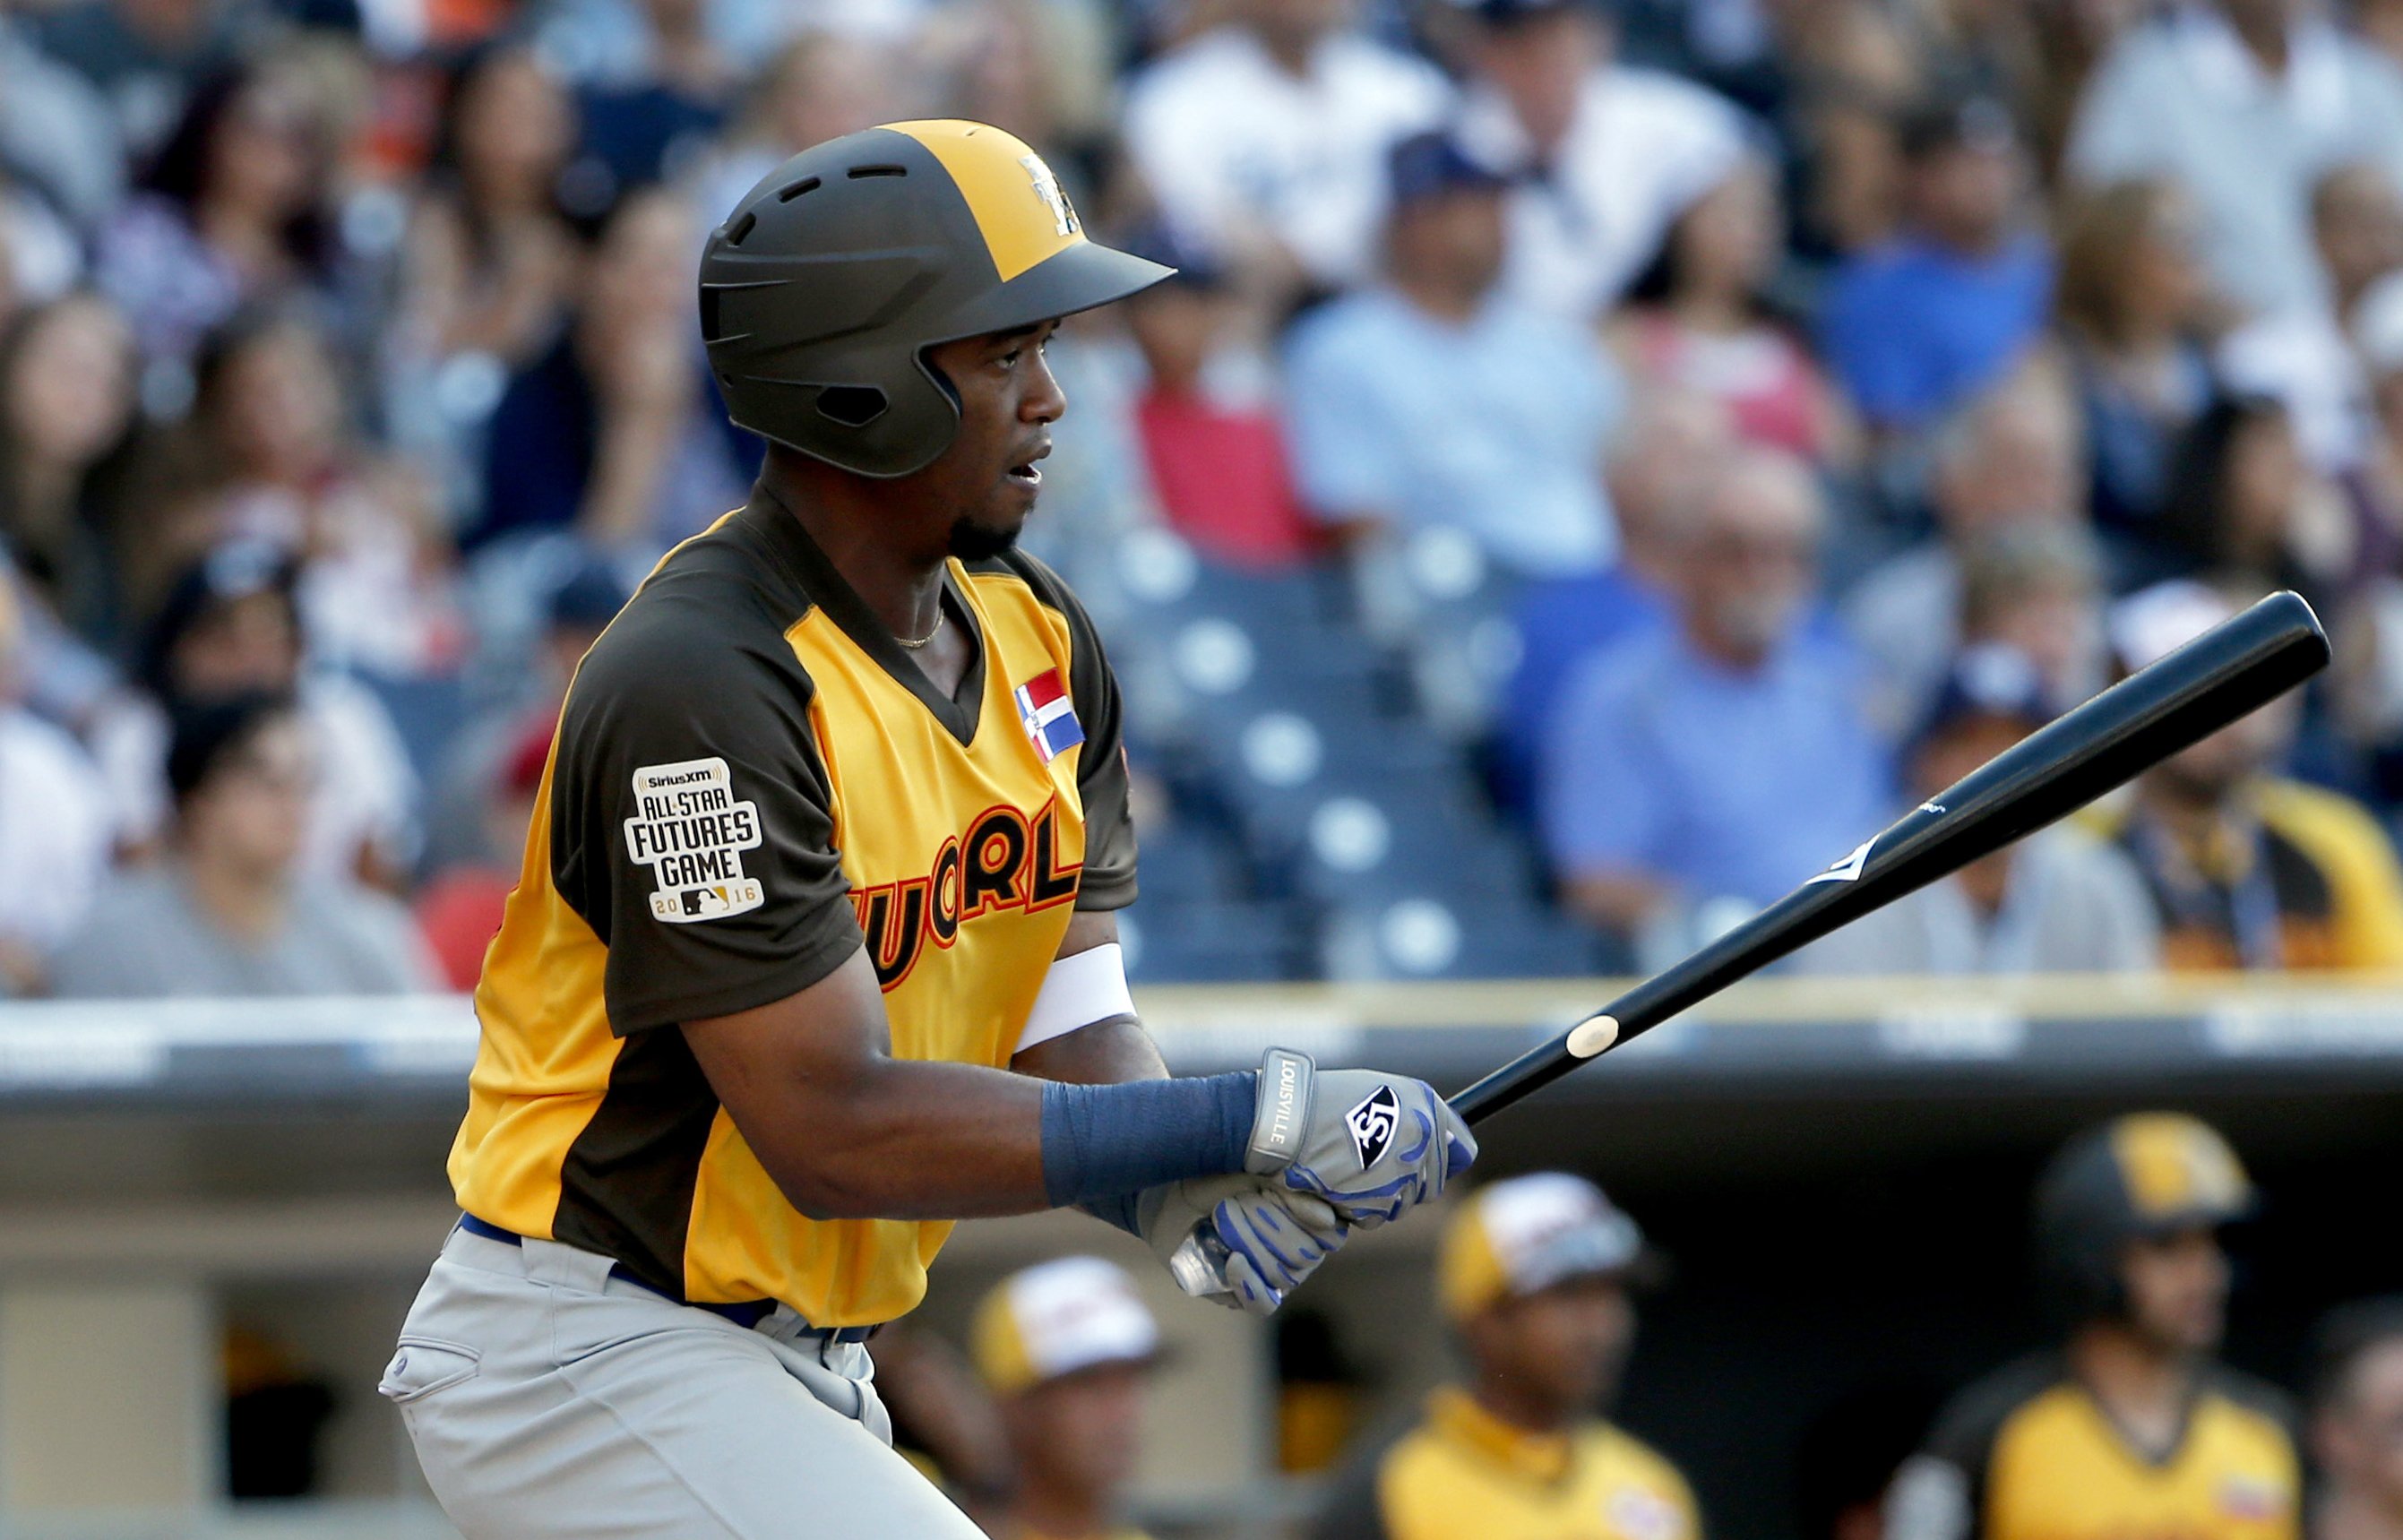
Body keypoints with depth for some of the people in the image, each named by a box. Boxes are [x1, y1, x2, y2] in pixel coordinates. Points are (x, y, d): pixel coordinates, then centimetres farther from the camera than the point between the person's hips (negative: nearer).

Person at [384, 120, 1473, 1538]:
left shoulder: (1036, 640, 5)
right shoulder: (706, 688, -23)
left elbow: (1074, 1016, 1)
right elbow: (836, 1132, -26)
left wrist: (1190, 1199, -21)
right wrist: (1256, 1125, -25)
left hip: (805, 1367, 9)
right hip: (587, 1363, -9)